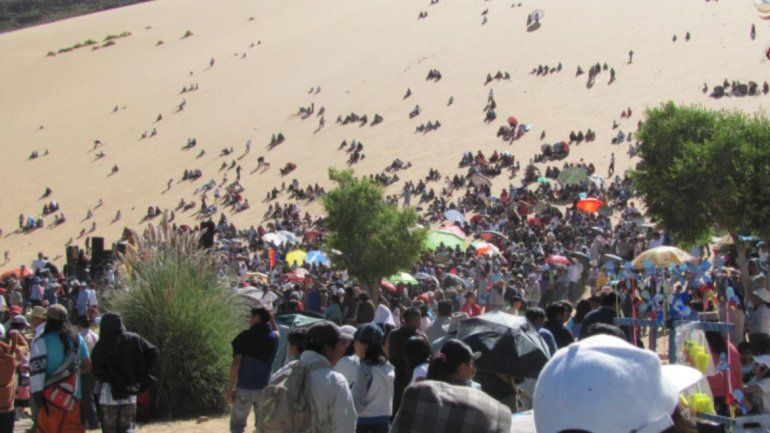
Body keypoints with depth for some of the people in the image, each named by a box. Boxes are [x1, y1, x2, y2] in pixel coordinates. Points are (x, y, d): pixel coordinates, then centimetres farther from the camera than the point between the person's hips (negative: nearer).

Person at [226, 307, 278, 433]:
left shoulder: (244, 337, -7)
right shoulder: (274, 337, 4)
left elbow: (236, 363, -12)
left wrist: (230, 387, -9)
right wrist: (271, 319, 21)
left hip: (244, 388, -3)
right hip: (264, 388, 3)